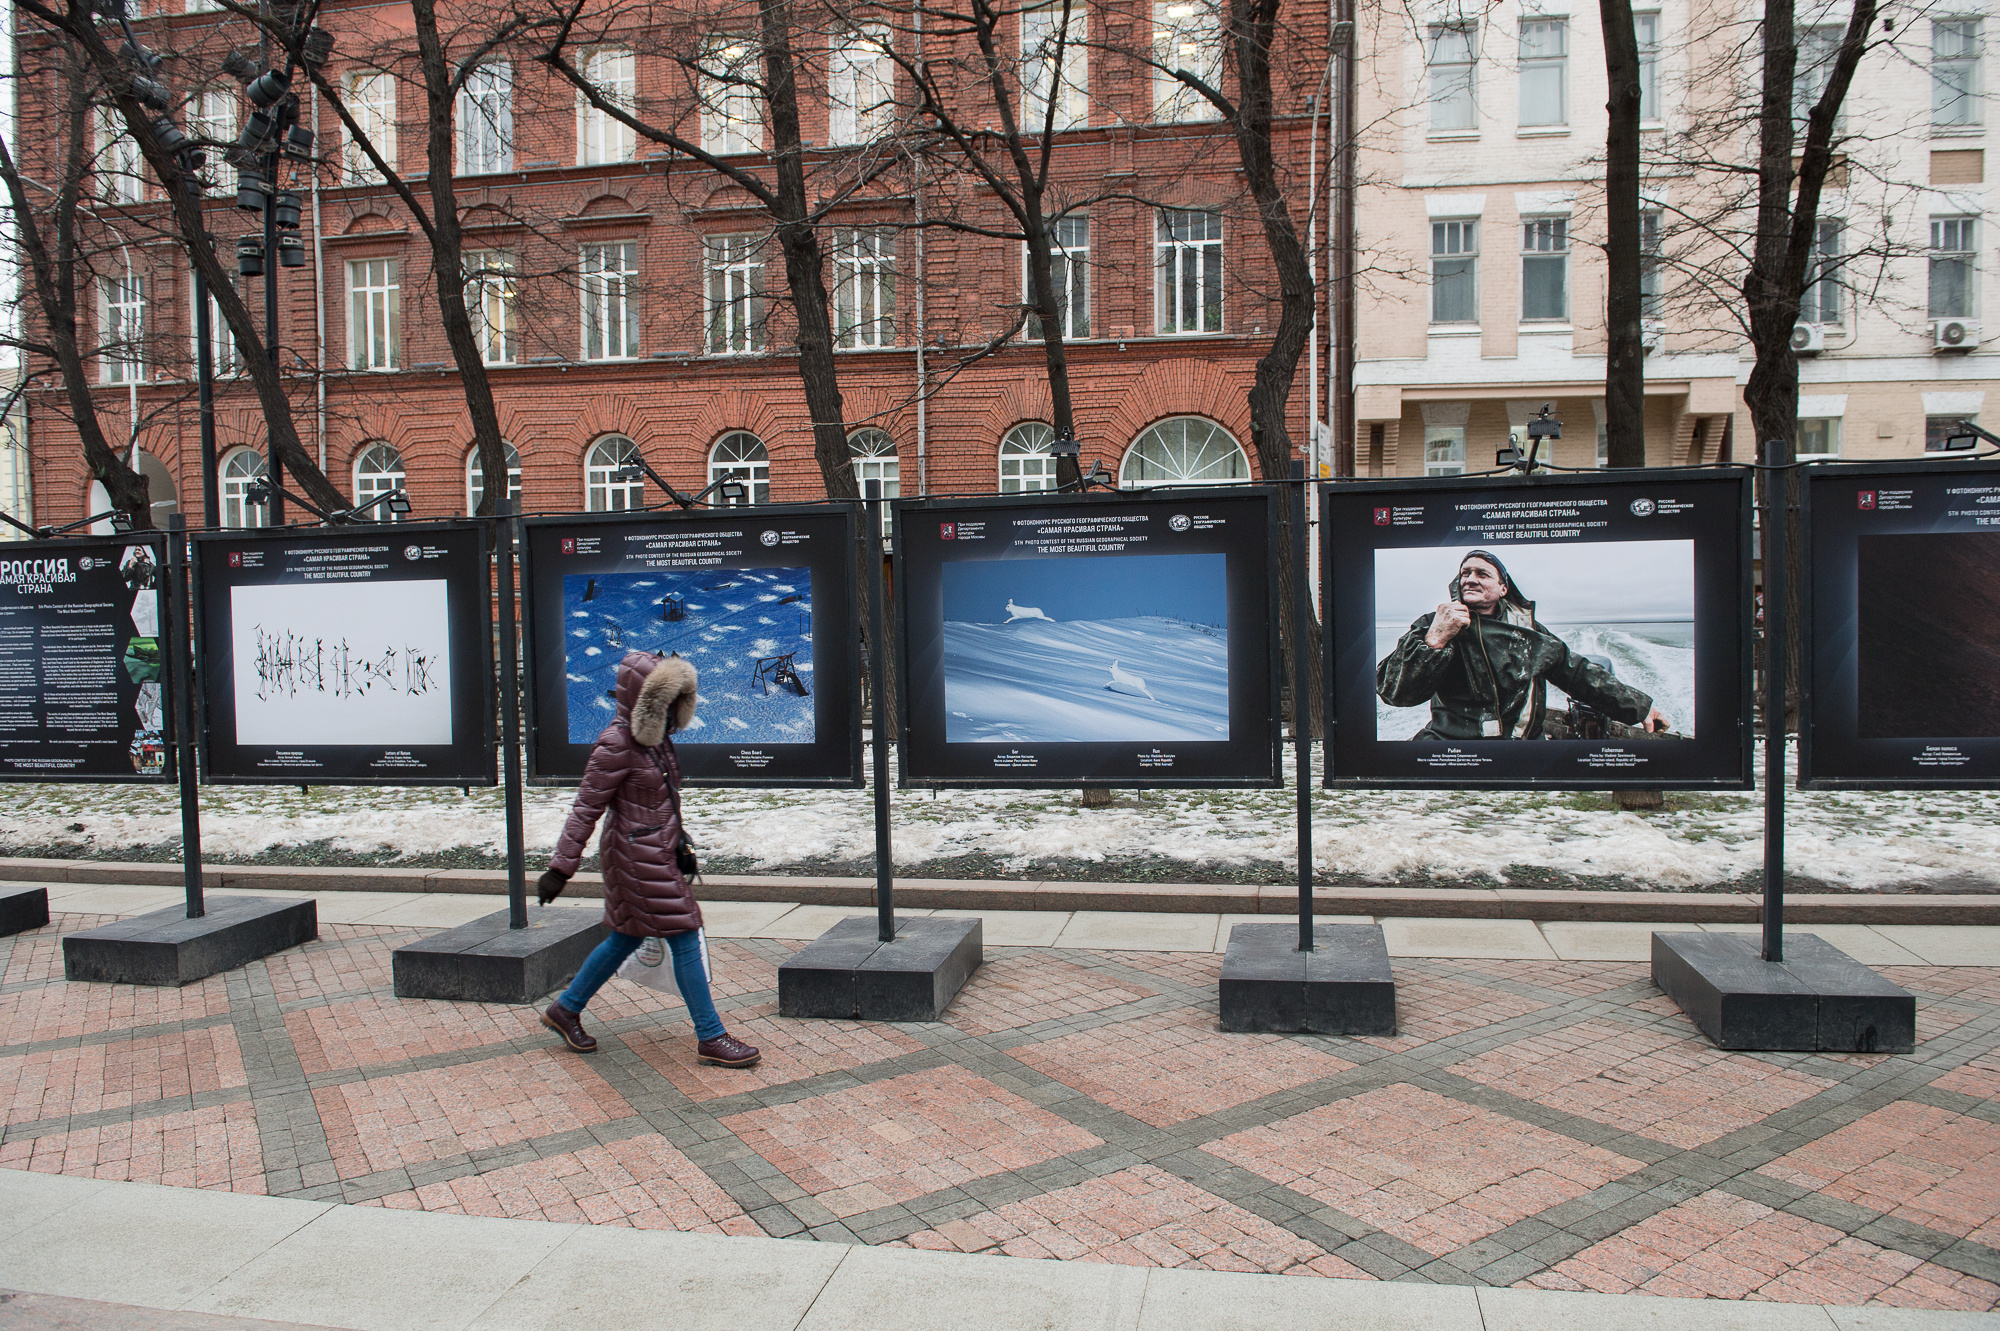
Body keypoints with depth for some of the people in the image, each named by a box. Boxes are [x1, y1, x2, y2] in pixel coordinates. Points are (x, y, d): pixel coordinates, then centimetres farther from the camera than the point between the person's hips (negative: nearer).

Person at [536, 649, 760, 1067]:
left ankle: (566, 1009, 34)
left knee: (626, 938, 19)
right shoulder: (616, 744, -18)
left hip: (657, 852, 10)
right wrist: (560, 868, -15)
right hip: (637, 857, -10)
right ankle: (710, 1037, 4)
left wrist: (676, 844, 26)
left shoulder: (655, 738, 8)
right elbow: (586, 808, -17)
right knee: (685, 939, -5)